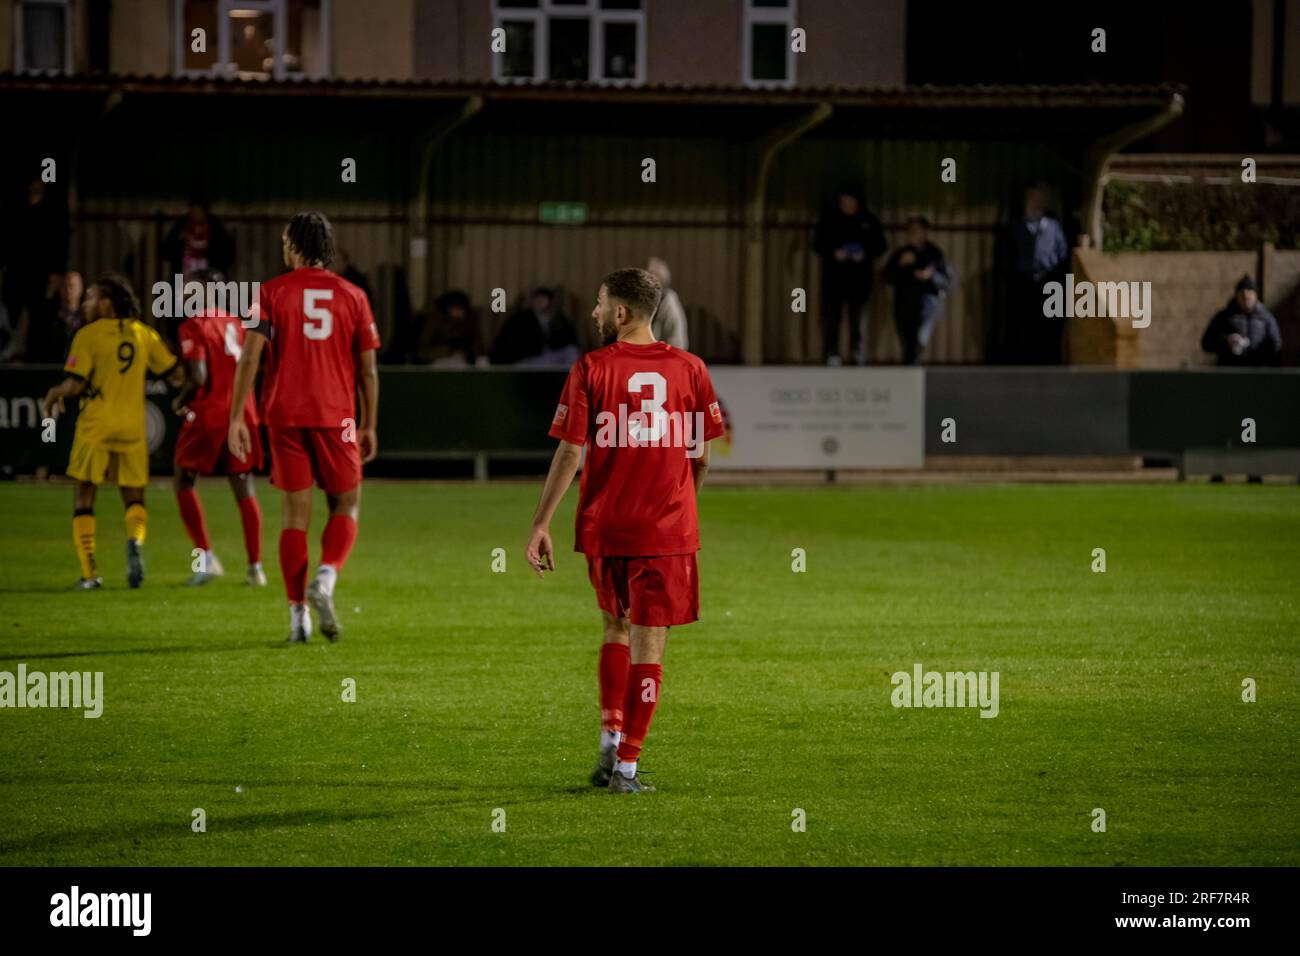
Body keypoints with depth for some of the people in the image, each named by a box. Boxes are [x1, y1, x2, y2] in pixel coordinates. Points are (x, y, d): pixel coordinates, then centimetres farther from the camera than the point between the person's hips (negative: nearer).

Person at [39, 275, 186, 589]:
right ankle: (135, 540, -20)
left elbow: (75, 383, -13)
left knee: (84, 498, 7)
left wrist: (52, 396, 5)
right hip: (133, 427, 3)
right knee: (134, 498, 12)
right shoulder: (144, 334, 6)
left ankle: (90, 572, 0)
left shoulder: (88, 335, -6)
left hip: (95, 427, -3)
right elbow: (177, 375, 8)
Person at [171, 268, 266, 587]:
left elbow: (198, 377, -17)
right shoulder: (234, 323, 11)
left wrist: (181, 401, 0)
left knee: (184, 481, 9)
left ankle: (206, 557, -2)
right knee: (244, 490, 9)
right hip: (242, 413, 6)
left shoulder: (194, 326, -9)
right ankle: (255, 566, 7)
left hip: (208, 416, -6)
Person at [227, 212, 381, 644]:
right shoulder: (352, 296, 5)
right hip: (335, 415, 0)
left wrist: (236, 418, -7)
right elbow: (368, 369, 5)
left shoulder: (272, 292, 1)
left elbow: (249, 357, -9)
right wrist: (369, 426, 13)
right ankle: (325, 580, -16)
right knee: (346, 507, 11)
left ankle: (298, 616, 2)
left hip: (285, 415, 0)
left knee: (296, 513, 6)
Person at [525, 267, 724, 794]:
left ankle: (610, 745, 16)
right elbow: (702, 456, 4)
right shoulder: (688, 368, -1)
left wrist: (541, 525, -5)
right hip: (668, 530, 0)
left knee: (617, 628, 21)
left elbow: (569, 454, -9)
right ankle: (626, 767, 1)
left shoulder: (590, 369, -6)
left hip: (604, 528, 0)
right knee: (648, 643, 3)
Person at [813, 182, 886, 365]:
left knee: (859, 314, 0)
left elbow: (879, 245, 10)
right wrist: (834, 253, -14)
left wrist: (865, 254, -10)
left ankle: (859, 355, 3)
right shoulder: (829, 219, 3)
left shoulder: (868, 221, 6)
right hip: (834, 275, -1)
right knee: (831, 314, -4)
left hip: (860, 277, 1)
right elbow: (818, 244, 4)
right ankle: (831, 355, -3)